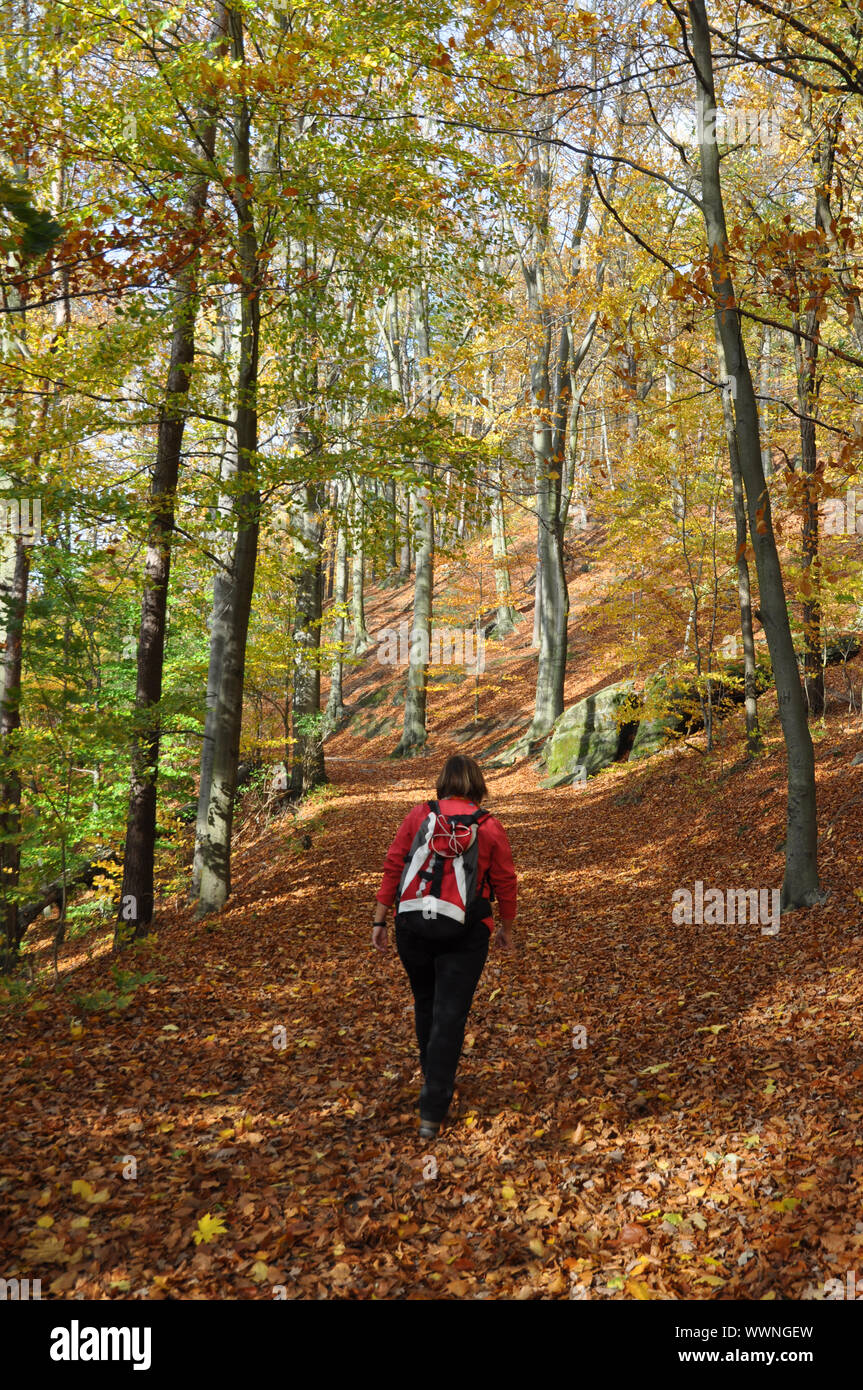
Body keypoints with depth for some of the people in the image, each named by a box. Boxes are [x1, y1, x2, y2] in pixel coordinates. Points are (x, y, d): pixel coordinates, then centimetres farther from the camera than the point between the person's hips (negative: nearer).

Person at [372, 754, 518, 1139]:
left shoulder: (418, 815, -2)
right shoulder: (490, 827, -3)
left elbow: (392, 867, -3)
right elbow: (505, 883, 1)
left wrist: (379, 920, 2)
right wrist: (506, 928, 16)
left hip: (413, 923, 2)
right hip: (465, 933, -2)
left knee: (425, 1002, 23)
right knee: (449, 1014, 2)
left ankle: (433, 1077, 41)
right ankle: (432, 1111, 0)